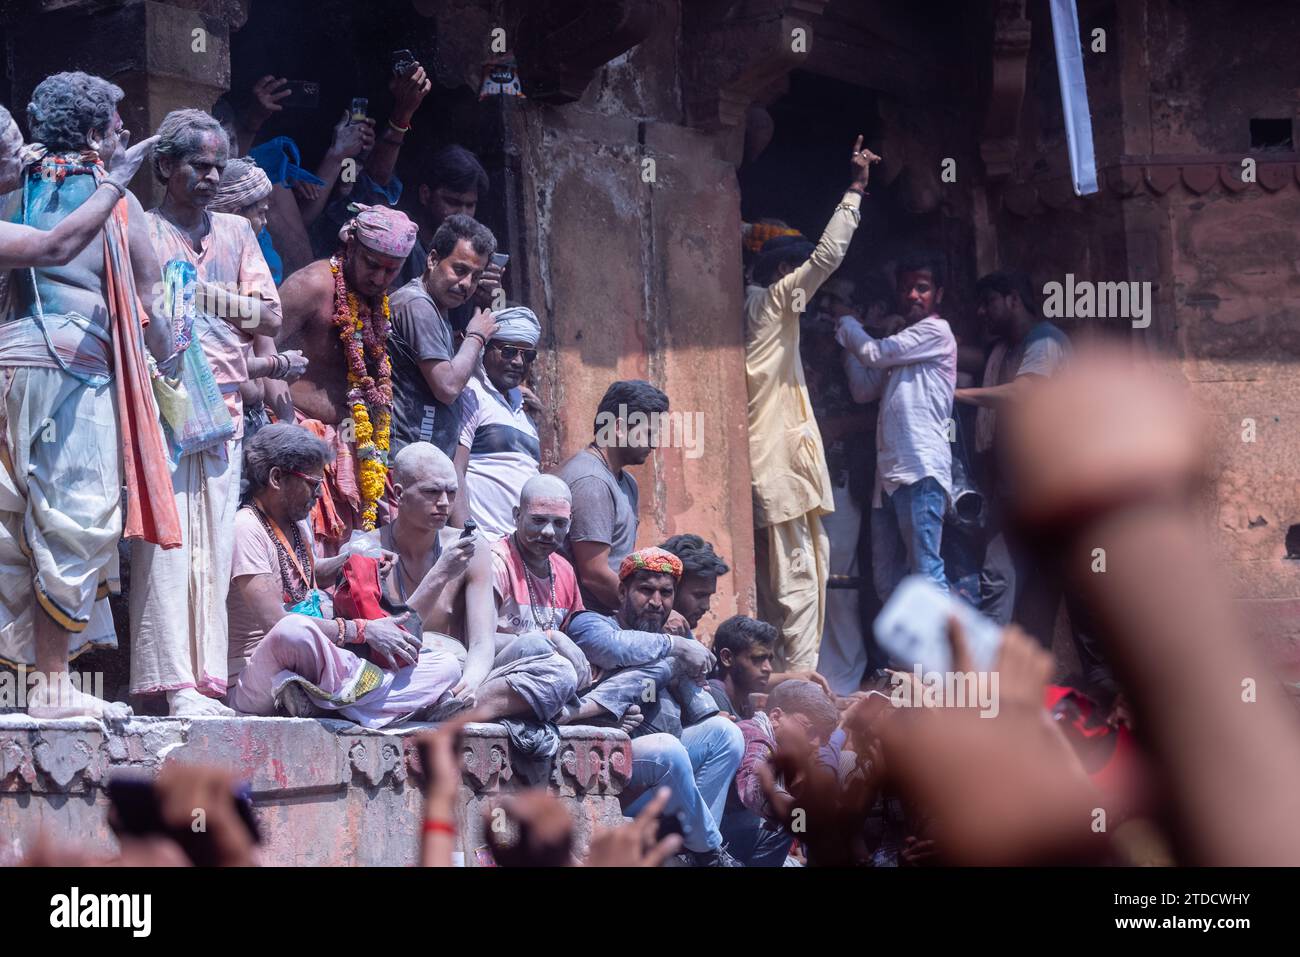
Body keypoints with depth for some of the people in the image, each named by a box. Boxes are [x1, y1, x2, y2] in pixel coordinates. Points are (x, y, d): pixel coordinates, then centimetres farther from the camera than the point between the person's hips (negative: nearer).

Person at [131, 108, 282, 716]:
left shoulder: (236, 232, 20)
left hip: (225, 408, 5)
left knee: (214, 545, 0)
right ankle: (176, 682, -17)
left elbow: (271, 318, 13)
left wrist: (207, 296, -2)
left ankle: (204, 680, 0)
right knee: (166, 539, -12)